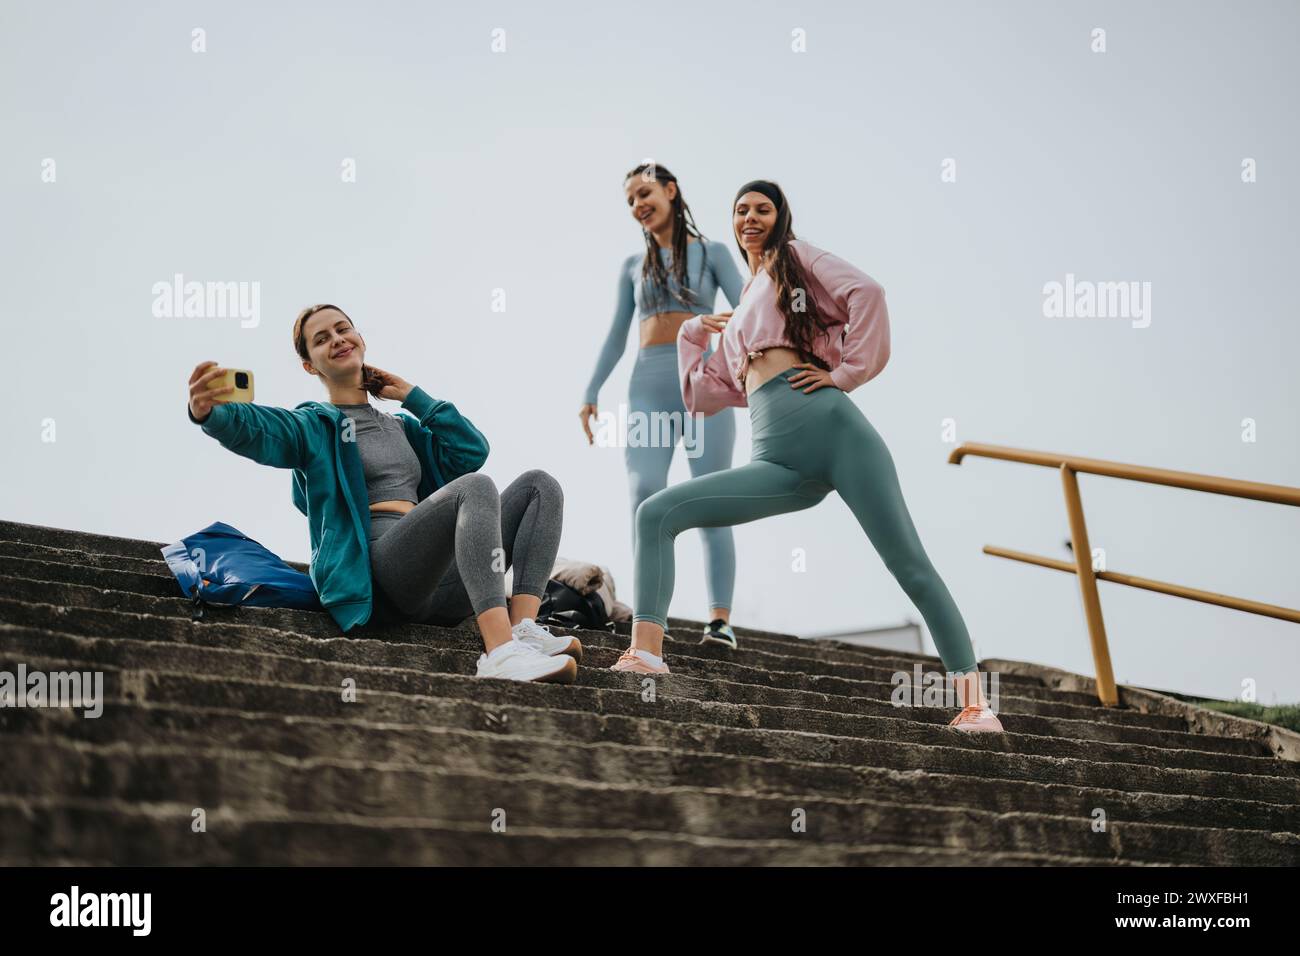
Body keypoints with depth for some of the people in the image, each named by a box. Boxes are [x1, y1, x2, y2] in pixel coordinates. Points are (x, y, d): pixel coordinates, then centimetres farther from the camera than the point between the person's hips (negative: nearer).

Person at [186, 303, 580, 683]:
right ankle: (501, 653, -49)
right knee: (475, 487, -30)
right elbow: (252, 428, -10)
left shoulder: (403, 428, 31)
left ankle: (524, 629, -26)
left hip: (437, 577, 6)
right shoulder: (313, 425, 13)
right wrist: (209, 412, -34)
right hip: (377, 565, -6)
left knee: (539, 485, -6)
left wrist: (412, 395, 20)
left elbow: (472, 451, 17)